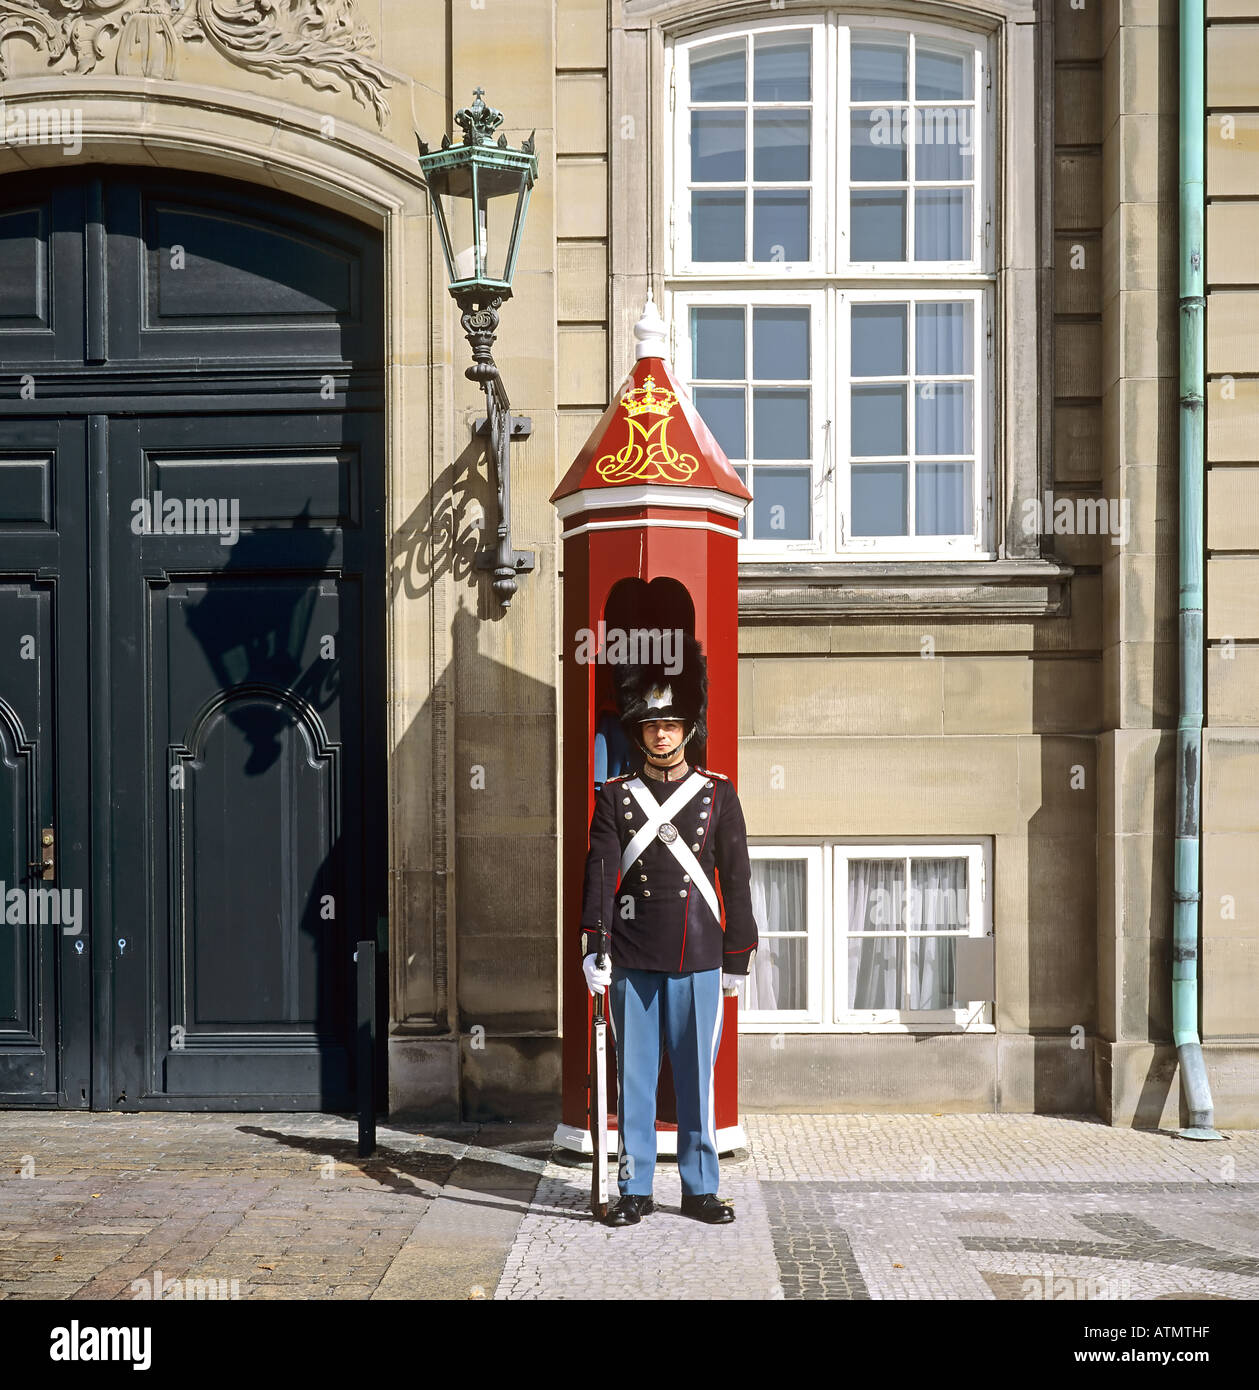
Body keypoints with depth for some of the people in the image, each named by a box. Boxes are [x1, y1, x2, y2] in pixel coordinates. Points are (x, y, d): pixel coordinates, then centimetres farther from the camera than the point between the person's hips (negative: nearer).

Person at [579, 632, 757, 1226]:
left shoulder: (717, 793, 4)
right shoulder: (615, 795, 4)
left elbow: (736, 877, 6)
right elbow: (600, 870, -3)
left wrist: (737, 955, 4)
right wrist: (592, 946, -13)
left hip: (698, 957, 0)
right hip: (632, 959, 0)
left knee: (697, 1076, 7)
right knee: (634, 1076, 7)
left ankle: (700, 1187, 21)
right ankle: (635, 1189, 18)